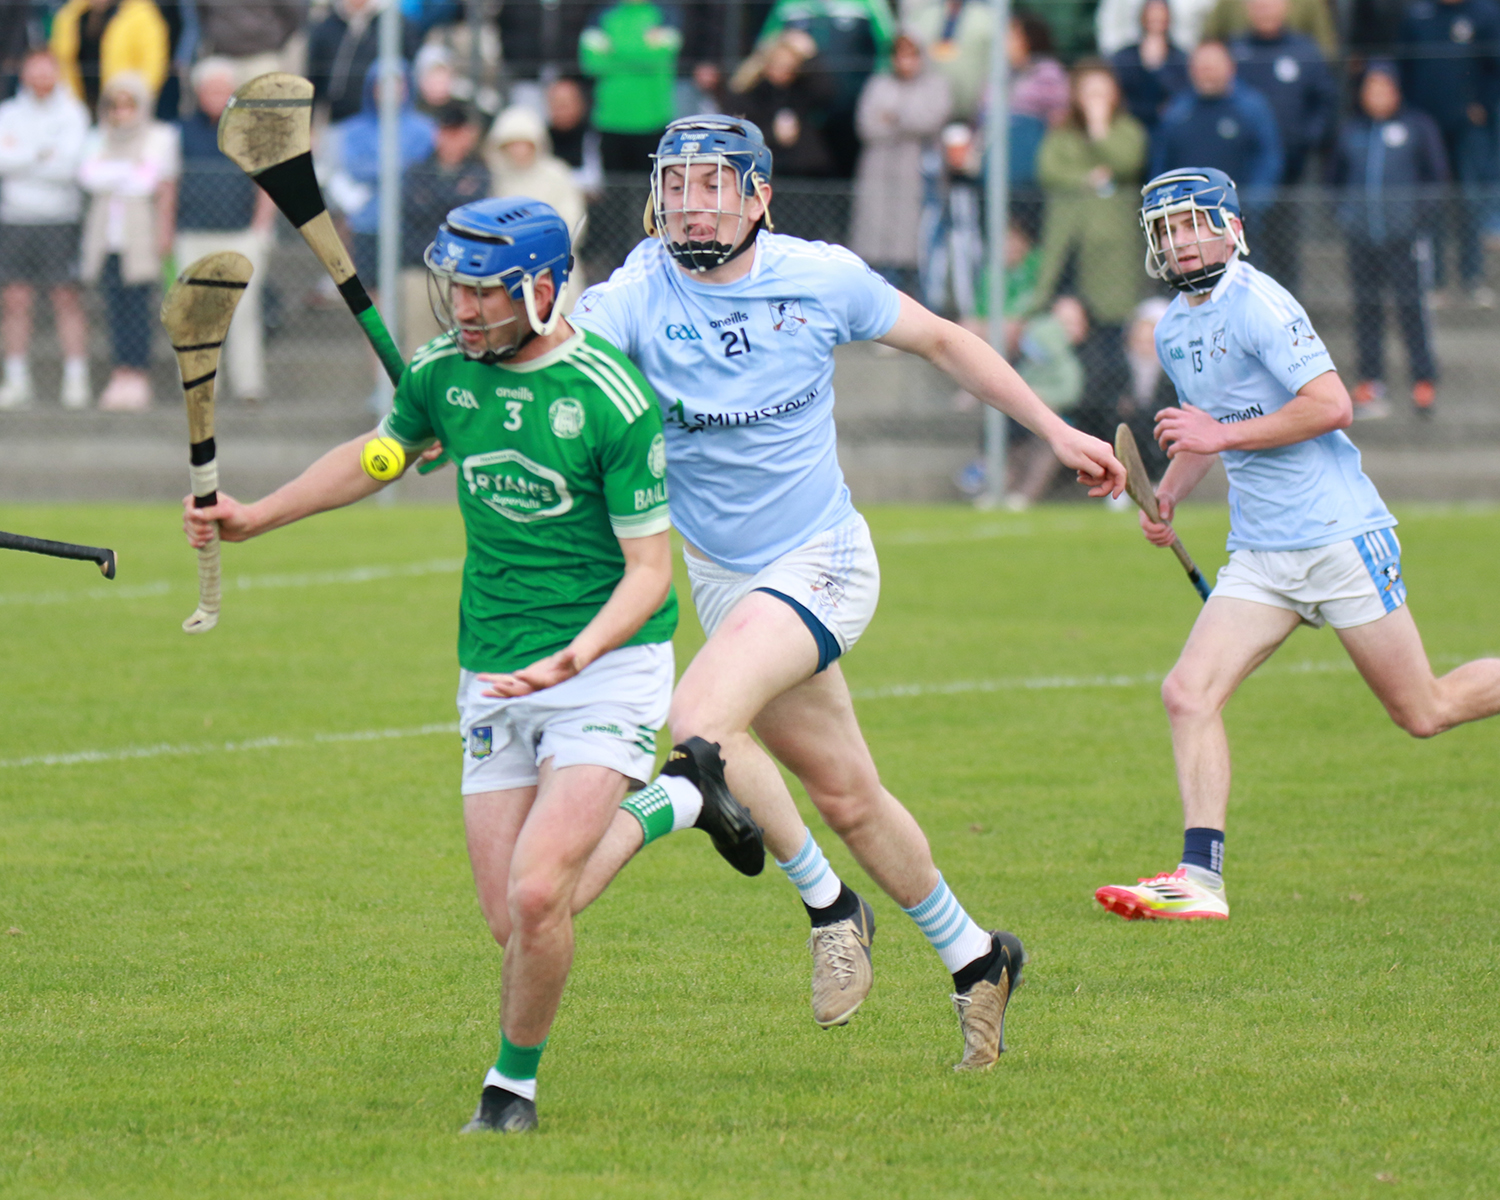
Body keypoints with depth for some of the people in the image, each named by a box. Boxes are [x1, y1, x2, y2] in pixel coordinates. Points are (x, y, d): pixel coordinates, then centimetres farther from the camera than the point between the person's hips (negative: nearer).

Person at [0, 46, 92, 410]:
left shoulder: (72, 113, 1)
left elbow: (71, 165, -11)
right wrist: (41, 154, -12)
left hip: (60, 220, -3)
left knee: (66, 299, -4)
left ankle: (76, 380, -1)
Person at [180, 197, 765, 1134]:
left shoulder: (615, 402, -16)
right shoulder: (443, 371, 0)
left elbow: (649, 571, -13)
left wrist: (574, 657, -28)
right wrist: (257, 518, 19)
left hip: (609, 669, -6)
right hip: (494, 678, 6)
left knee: (537, 892, -21)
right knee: (511, 920, 0)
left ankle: (514, 1086, 5)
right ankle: (680, 798, 26)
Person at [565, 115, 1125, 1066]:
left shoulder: (822, 278, -8)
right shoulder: (637, 298, -11)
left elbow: (940, 341, 8)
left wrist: (1055, 430, 11)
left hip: (822, 564, -3)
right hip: (724, 581, 3)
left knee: (703, 718, -26)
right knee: (844, 792, 11)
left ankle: (830, 906, -6)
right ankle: (973, 957, 31)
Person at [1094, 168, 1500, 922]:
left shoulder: (1257, 305, -14)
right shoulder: (1174, 330, 13)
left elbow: (1331, 405, -22)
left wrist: (1223, 434, -20)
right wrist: (1169, 492, 12)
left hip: (1339, 535, -7)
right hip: (1259, 556, 7)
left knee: (1422, 712, 0)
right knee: (1188, 694, -10)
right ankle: (1201, 878, -11)